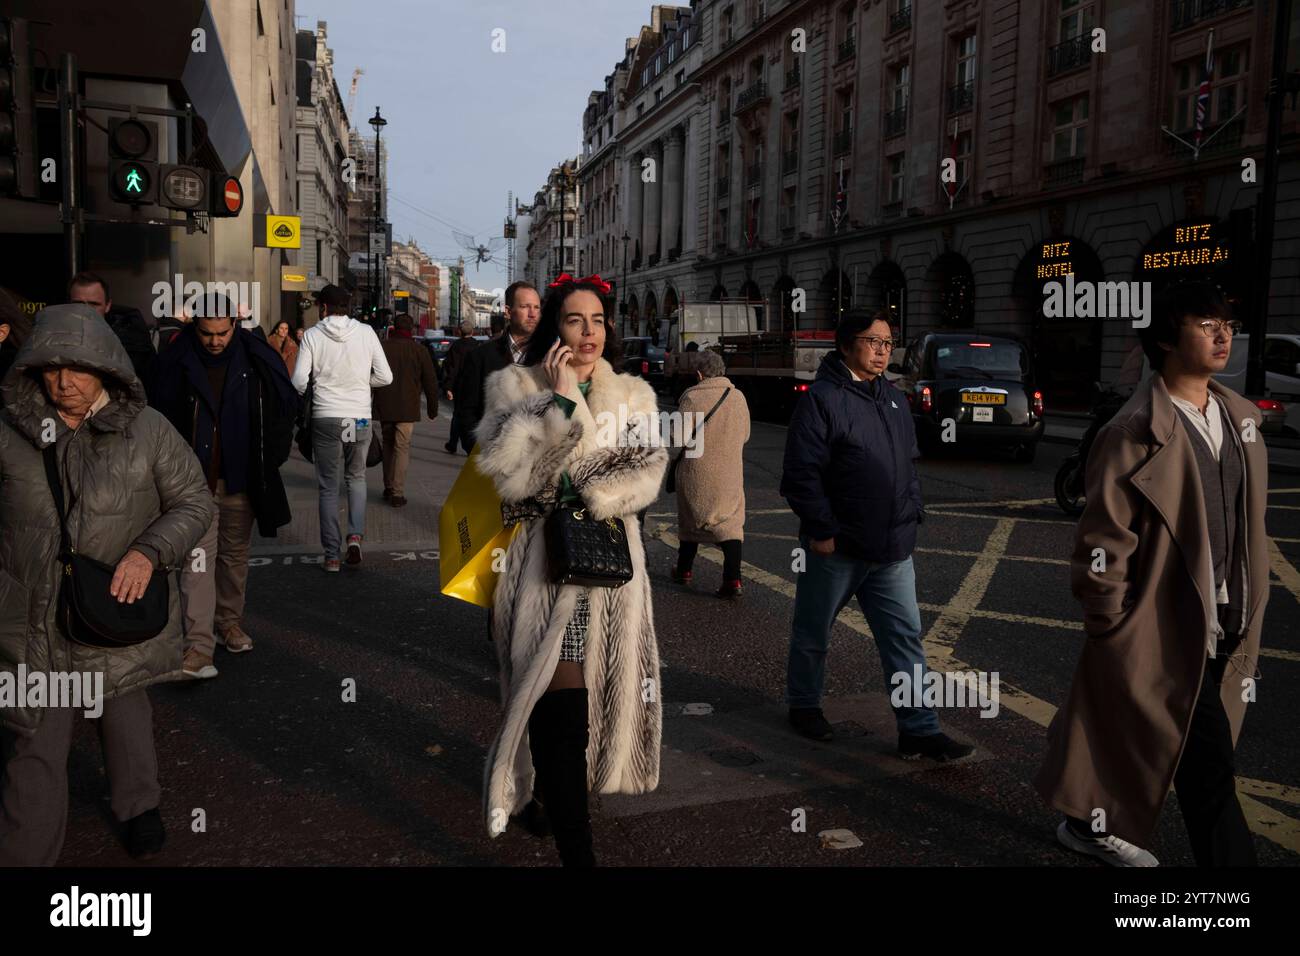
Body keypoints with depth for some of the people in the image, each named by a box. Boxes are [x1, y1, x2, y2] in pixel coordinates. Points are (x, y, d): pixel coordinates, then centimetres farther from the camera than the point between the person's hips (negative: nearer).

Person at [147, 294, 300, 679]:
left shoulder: (258, 361, -3)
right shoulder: (175, 364, -7)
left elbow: (286, 406, 8)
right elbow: (158, 417, 3)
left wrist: (269, 459, 7)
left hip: (241, 480, 2)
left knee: (235, 556, 16)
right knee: (197, 560, -9)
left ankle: (229, 621, 34)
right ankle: (198, 645, -9)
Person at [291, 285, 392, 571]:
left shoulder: (312, 335, -5)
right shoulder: (366, 332, -2)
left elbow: (299, 381, -8)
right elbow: (385, 377, -2)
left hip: (325, 418, -1)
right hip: (360, 417, 1)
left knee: (328, 486, 9)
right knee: (356, 477, 21)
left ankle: (331, 555, 11)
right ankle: (356, 534, 1)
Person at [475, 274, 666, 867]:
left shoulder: (633, 395, 12)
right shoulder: (516, 386, 2)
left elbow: (646, 472, 0)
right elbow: (507, 469, -12)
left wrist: (587, 496, -15)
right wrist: (559, 401, -17)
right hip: (542, 562, -4)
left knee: (596, 690, 13)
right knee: (560, 699, -11)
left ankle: (547, 791, 41)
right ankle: (575, 846, -6)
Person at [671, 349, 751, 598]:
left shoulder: (692, 396, -12)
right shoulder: (738, 397, 1)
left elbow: (681, 436, -15)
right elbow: (745, 435, 10)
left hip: (697, 471, -2)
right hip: (730, 473, 2)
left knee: (691, 519, 15)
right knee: (730, 522, 3)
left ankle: (684, 570, 29)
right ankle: (732, 579, -9)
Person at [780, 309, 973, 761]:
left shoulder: (895, 400, 14)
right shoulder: (822, 398, -11)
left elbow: (910, 464, 24)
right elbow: (800, 474, -16)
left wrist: (912, 513, 12)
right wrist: (823, 530, -17)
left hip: (892, 550, 6)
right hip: (837, 548, -6)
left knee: (905, 637, 5)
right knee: (813, 633, 11)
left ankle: (919, 730, 10)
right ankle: (803, 705, 31)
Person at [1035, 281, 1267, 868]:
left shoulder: (1241, 417, 7)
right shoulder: (1135, 435, -18)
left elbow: (1248, 524, 15)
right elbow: (1102, 549, -17)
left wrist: (1248, 615, 15)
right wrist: (1114, 636, -12)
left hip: (1224, 631, 7)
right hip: (1165, 635, -7)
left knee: (1135, 743, 20)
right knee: (1209, 776, 0)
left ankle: (1093, 824, 41)